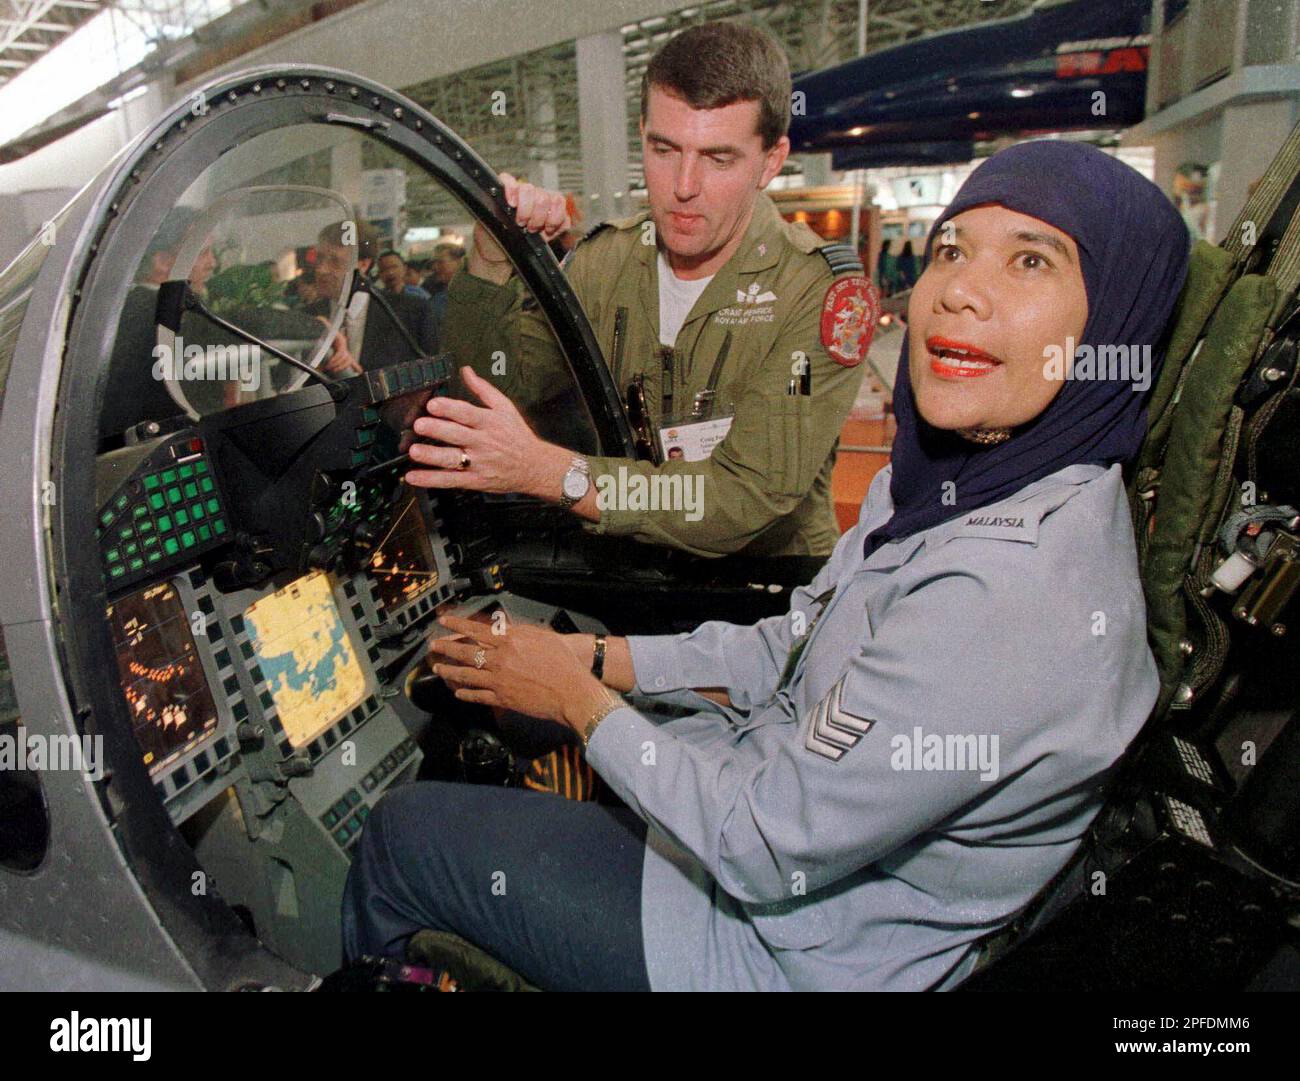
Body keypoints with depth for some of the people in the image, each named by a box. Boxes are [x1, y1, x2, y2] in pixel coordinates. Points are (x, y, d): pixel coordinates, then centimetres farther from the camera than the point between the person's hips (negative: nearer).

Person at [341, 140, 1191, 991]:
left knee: (406, 833, 2)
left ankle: (354, 966, 37)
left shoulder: (1015, 592, -34)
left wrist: (579, 698, -15)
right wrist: (594, 656, -4)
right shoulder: (955, 481, -5)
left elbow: (769, 849, -28)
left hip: (787, 948, -8)